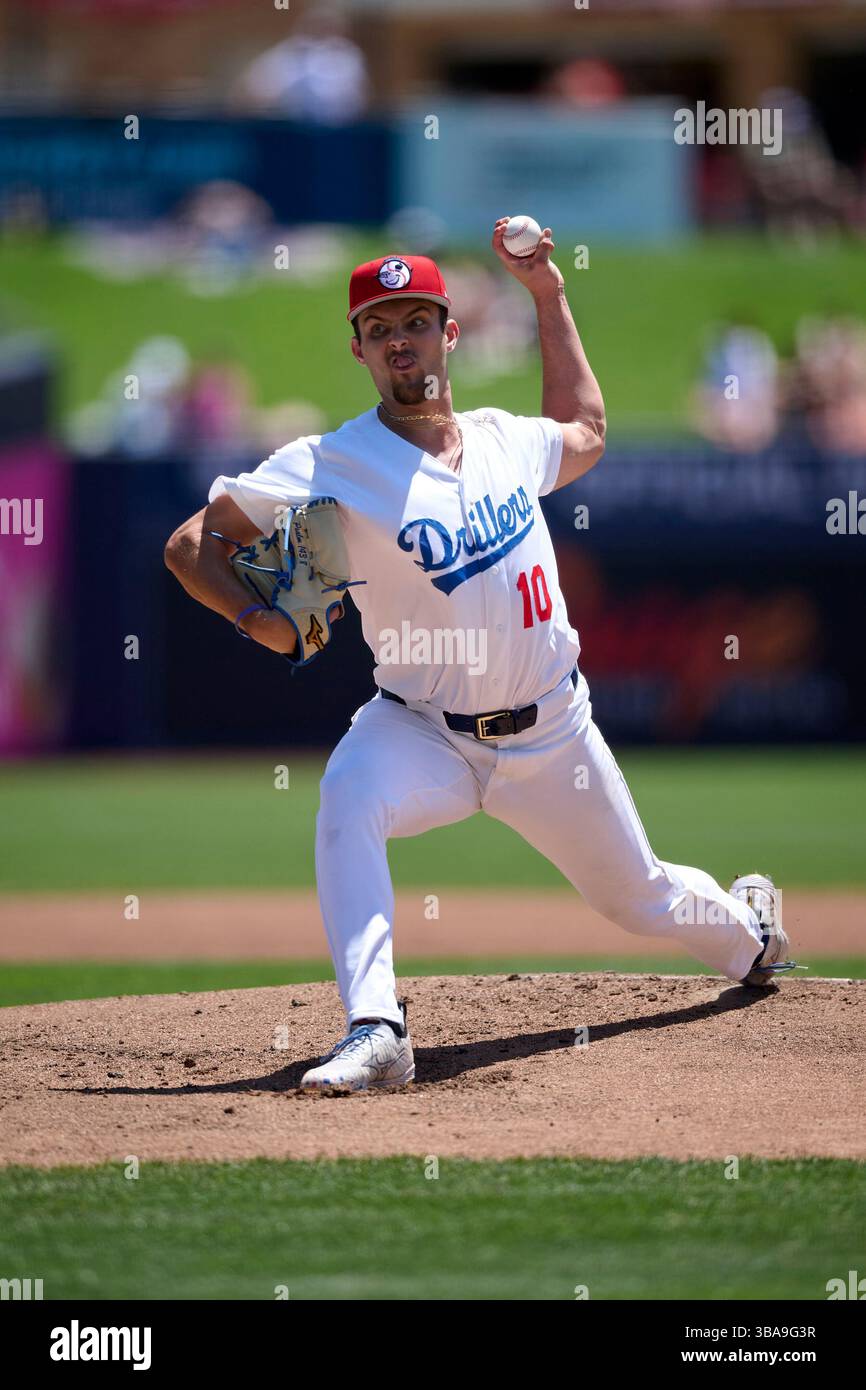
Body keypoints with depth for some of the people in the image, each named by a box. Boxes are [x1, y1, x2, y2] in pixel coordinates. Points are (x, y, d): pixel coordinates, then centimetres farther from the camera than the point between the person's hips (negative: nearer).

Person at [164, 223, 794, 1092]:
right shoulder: (329, 465, -14)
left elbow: (583, 435, 26)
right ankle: (374, 1032, -40)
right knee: (349, 795, -37)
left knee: (640, 898, 17)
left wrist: (549, 298, 20)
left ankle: (747, 932, 53)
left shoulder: (502, 438, 1)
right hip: (425, 732, -3)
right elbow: (190, 543, -16)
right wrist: (256, 618, -35)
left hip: (552, 734, 3)